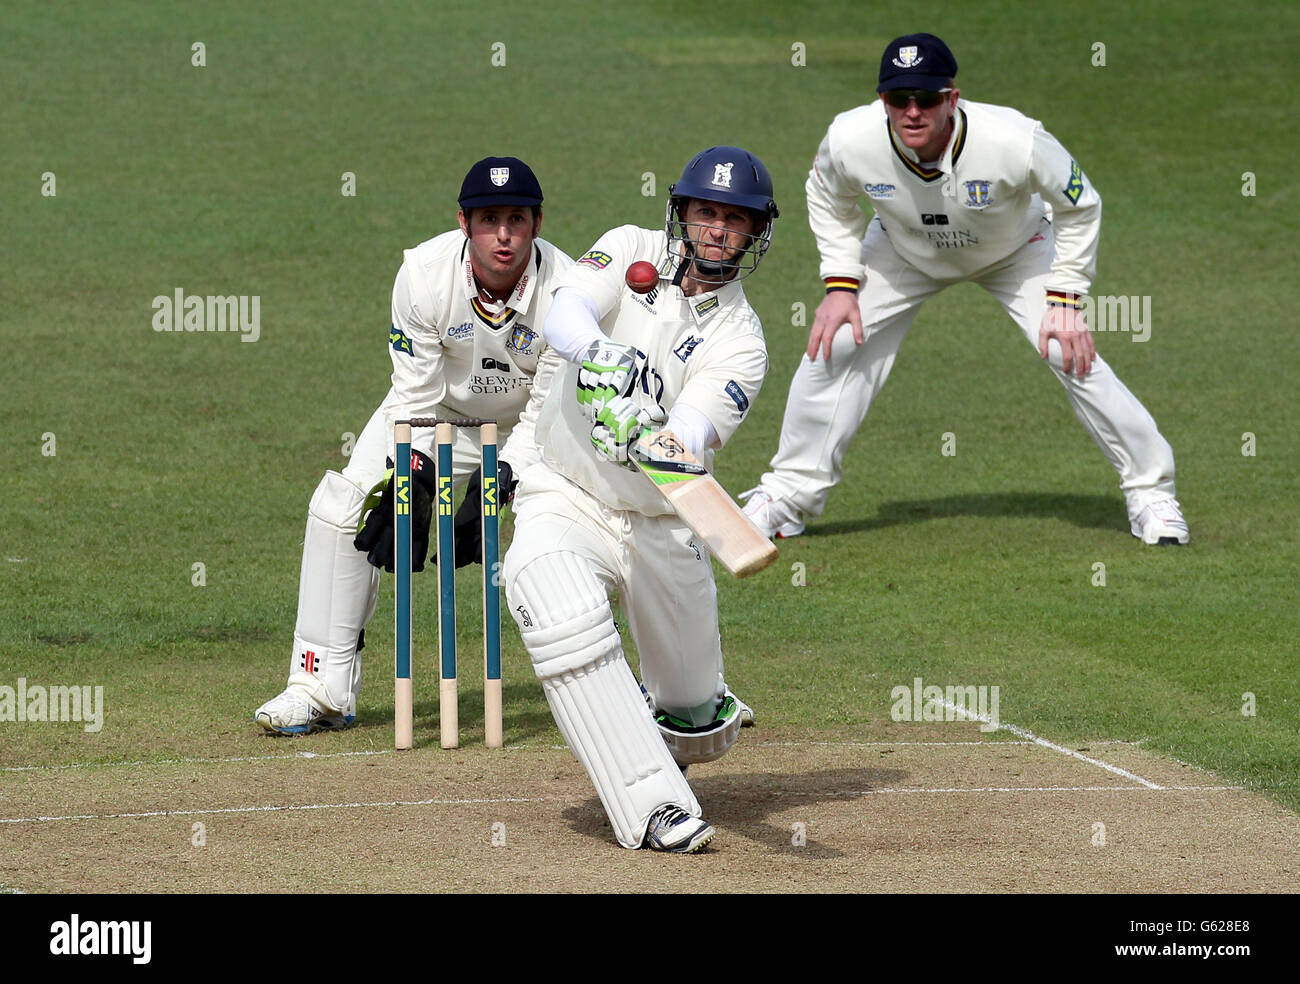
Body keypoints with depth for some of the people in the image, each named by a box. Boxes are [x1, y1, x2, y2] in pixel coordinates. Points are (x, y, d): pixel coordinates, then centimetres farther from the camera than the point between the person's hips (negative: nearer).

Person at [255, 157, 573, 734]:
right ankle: (323, 690, -11)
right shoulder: (423, 274, -27)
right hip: (439, 416, 1)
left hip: (532, 430, 0)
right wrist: (410, 481, -32)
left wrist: (496, 485, -33)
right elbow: (416, 395, -19)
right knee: (342, 504, -18)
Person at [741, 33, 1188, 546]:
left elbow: (1080, 207, -21)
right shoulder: (850, 141, -33)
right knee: (831, 344, -6)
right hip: (906, 252, 2)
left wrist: (1065, 300, -22)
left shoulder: (1015, 142, -40)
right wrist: (840, 283, -12)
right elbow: (829, 199, -6)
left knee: (1072, 355, -17)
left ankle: (1150, 491, 1)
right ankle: (789, 493, 13)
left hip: (1015, 252, -2)